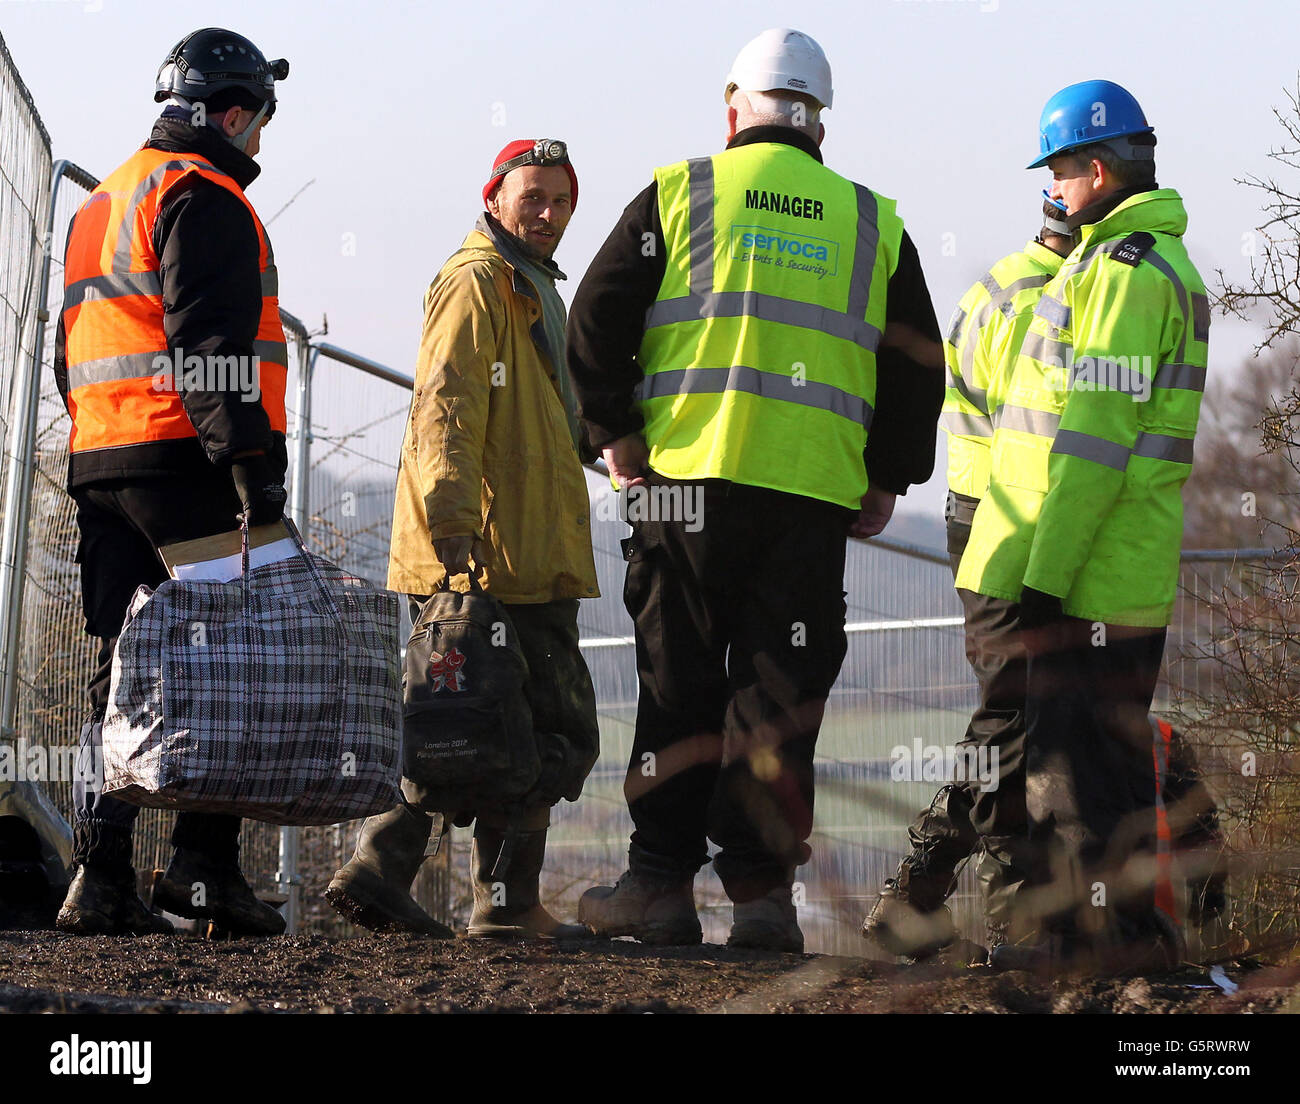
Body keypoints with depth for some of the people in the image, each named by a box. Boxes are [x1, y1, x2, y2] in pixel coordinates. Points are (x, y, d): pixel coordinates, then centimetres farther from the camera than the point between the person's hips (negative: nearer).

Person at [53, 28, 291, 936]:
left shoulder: (104, 204, 24)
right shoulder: (204, 197, -6)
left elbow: (72, 356, 25)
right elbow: (212, 344, -17)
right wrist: (253, 462, -21)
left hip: (98, 458, 9)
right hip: (184, 457, -9)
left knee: (122, 673, 7)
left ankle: (101, 878, 2)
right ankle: (206, 861, -13)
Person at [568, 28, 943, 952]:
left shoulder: (680, 192, 6)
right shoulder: (874, 223, 12)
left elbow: (598, 318, 1)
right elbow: (918, 364, 12)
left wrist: (615, 431, 9)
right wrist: (888, 479, 18)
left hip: (693, 471, -1)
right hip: (818, 491, 1)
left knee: (679, 688, 4)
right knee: (780, 695, 4)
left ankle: (663, 884, 3)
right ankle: (763, 893, 0)